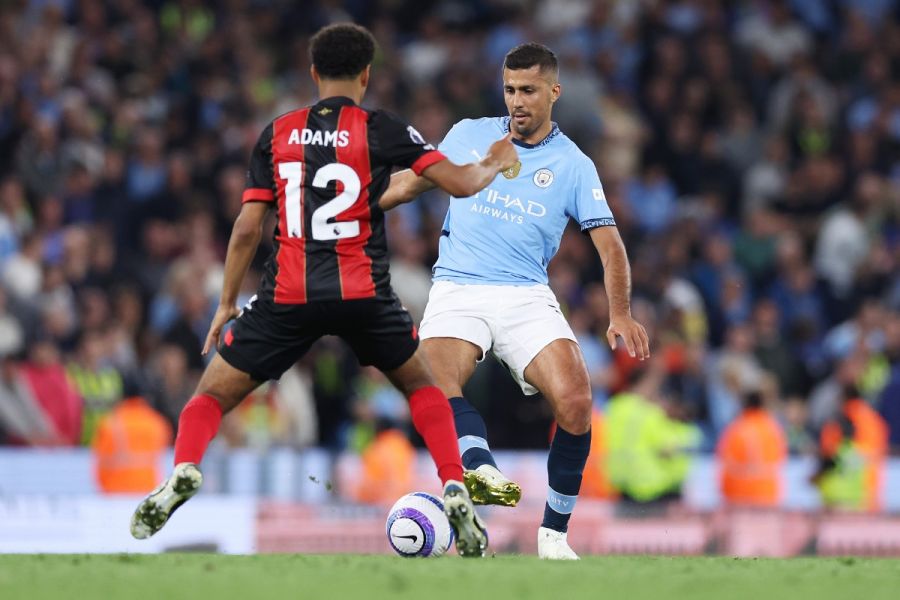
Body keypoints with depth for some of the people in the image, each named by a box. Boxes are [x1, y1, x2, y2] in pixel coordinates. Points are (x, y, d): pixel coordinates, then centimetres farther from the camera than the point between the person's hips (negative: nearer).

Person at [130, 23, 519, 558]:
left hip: (287, 296, 0)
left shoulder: (278, 133, 9)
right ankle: (457, 494, 6)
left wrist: (227, 304, 16)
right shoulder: (381, 131, 2)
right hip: (363, 293, 0)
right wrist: (495, 165, 24)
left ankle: (184, 470, -21)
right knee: (422, 387, 23)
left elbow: (248, 228, 7)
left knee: (212, 396, 10)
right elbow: (462, 183, 2)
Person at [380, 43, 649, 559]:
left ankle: (554, 532, -9)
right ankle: (482, 467, -55)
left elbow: (609, 244, 2)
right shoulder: (469, 135, 12)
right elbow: (414, 182, 23)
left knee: (575, 401, -22)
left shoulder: (573, 165, 7)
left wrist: (621, 313, -12)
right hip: (457, 289, 1)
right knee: (435, 384, -32)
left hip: (527, 297, -1)